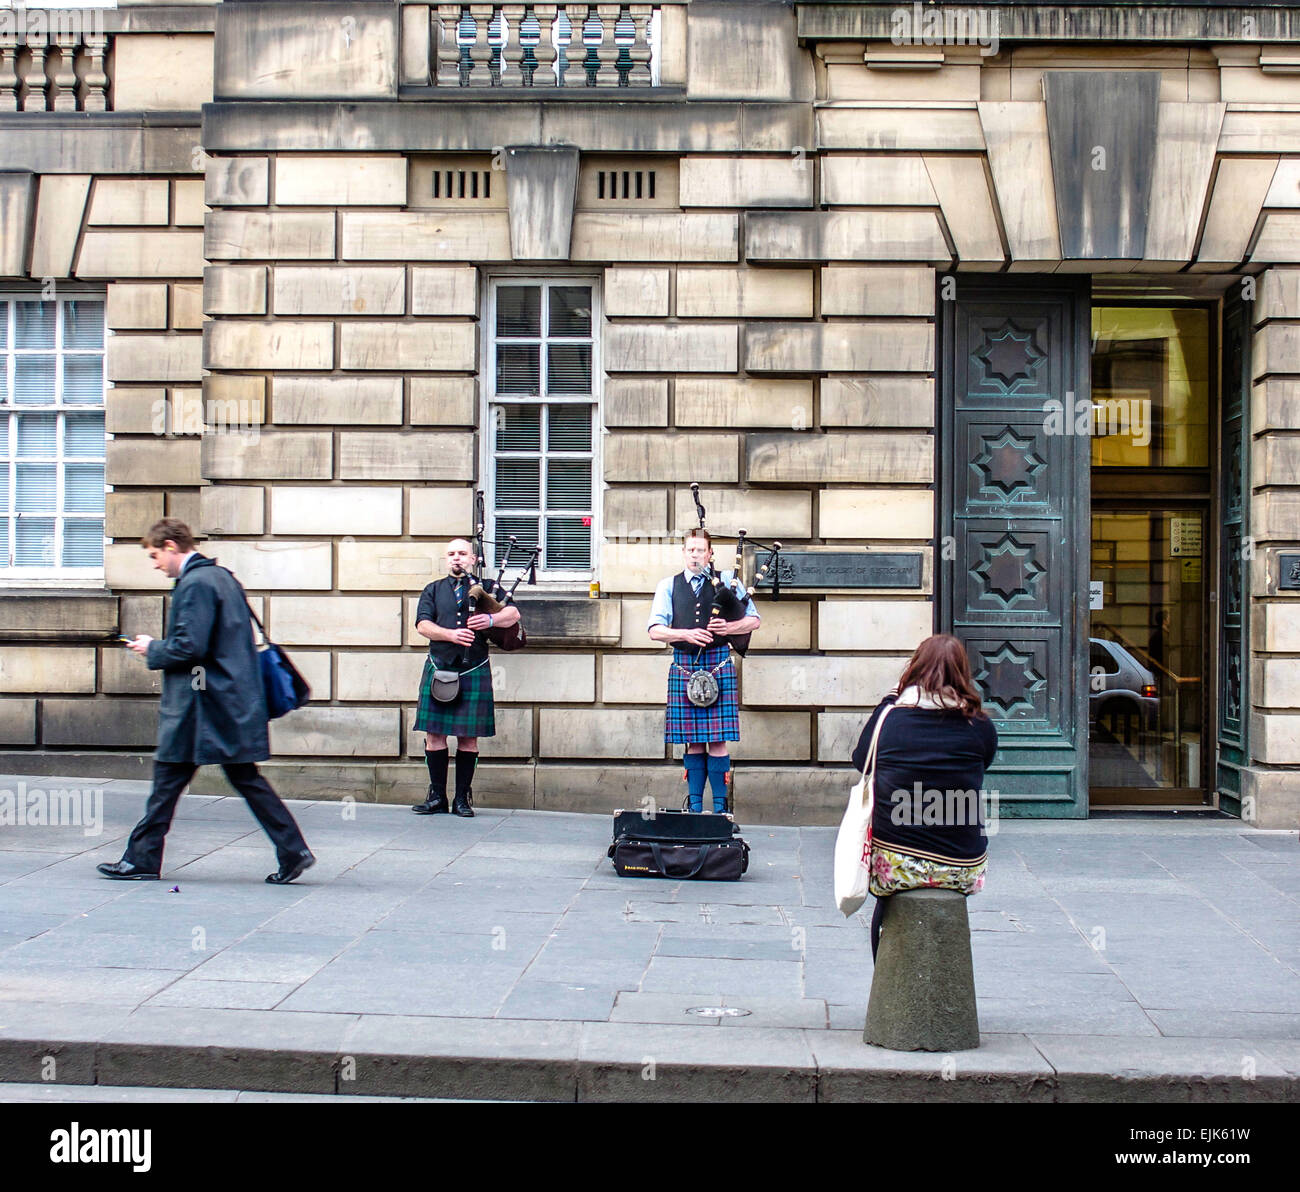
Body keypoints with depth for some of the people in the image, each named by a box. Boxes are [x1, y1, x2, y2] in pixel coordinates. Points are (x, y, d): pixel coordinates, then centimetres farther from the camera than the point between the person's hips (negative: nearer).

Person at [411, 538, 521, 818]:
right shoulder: (433, 590, 14)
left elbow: (513, 613, 1)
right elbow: (422, 624, -1)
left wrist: (491, 619, -19)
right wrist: (451, 634, -18)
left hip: (474, 671, -1)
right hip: (438, 668, 1)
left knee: (468, 737, 2)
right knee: (434, 734, 0)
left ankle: (463, 797, 9)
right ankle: (437, 797, 8)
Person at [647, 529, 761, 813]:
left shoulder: (726, 581, 9)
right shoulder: (668, 586, 11)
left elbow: (754, 620, 8)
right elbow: (655, 629, 3)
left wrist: (729, 627, -12)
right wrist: (686, 634, -14)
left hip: (719, 665, -1)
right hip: (683, 666, 1)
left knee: (717, 741, -5)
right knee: (692, 742, 5)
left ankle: (719, 806, 1)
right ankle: (695, 805, 12)